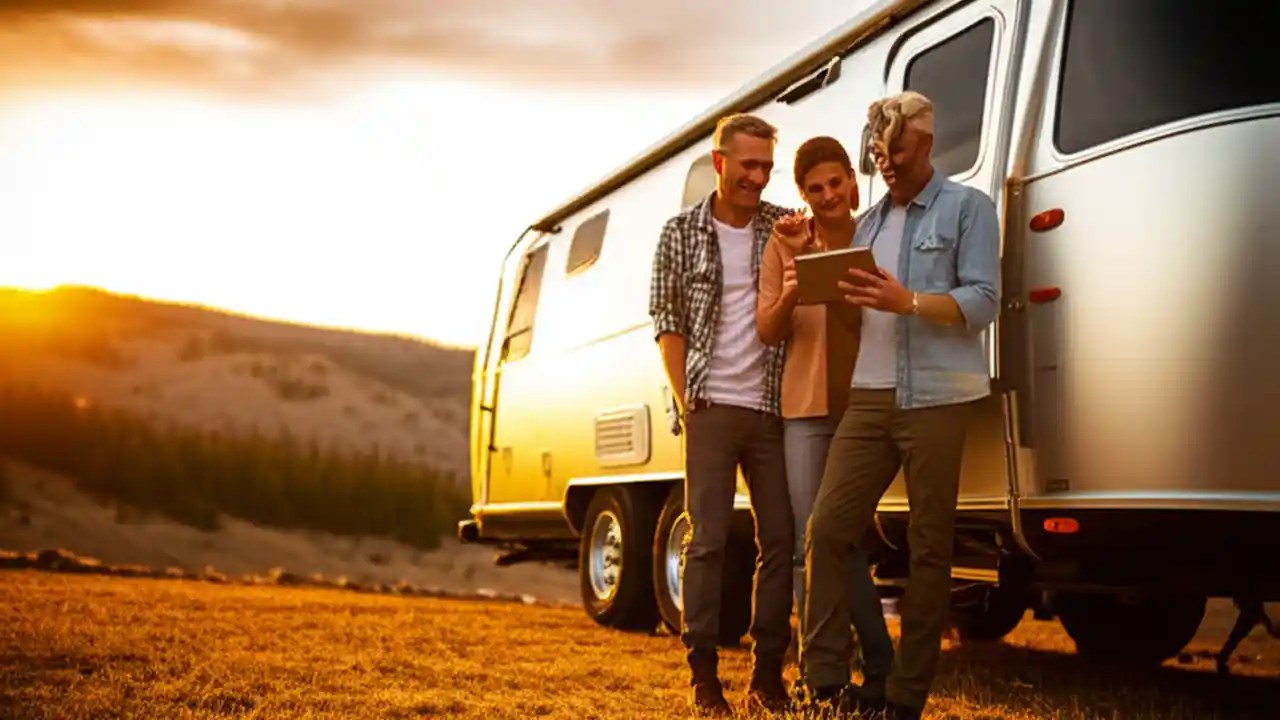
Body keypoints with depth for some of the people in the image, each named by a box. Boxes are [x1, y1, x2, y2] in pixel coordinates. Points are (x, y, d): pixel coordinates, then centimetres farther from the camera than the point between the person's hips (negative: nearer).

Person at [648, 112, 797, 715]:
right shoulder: (682, 233, 3)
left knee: (779, 540, 4)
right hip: (712, 410, -2)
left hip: (772, 410, 3)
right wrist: (686, 404, -5)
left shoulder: (786, 229, 7)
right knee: (707, 540, -3)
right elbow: (668, 324, 2)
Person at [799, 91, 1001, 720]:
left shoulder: (968, 208, 5)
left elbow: (983, 302, -6)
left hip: (936, 398, -5)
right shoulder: (868, 223, 21)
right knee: (827, 530, -5)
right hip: (868, 397, 5)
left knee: (929, 547, 1)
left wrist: (907, 301, -19)